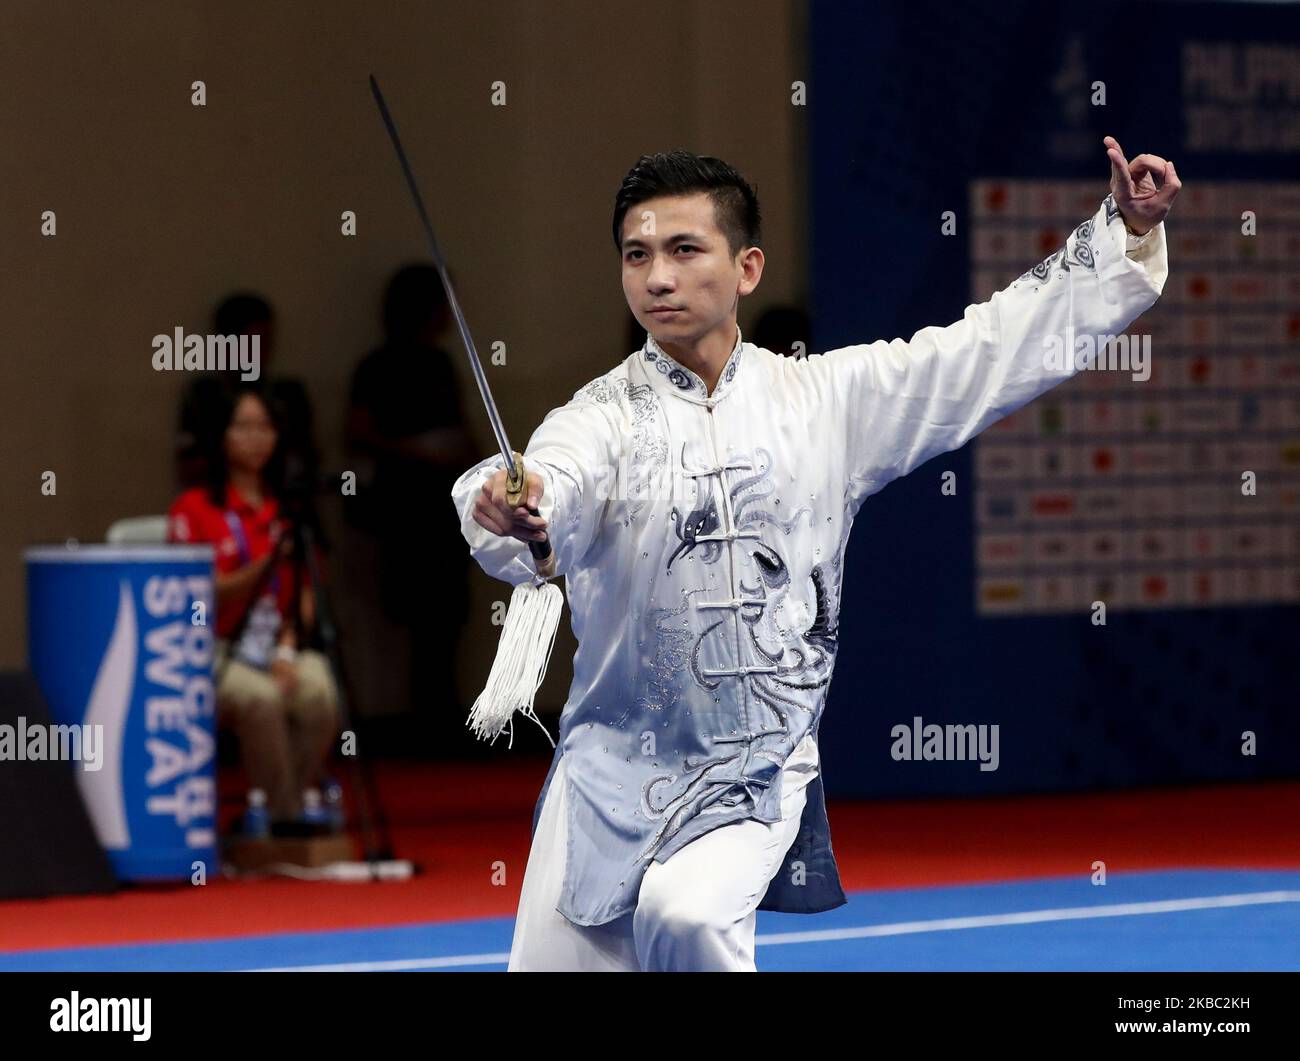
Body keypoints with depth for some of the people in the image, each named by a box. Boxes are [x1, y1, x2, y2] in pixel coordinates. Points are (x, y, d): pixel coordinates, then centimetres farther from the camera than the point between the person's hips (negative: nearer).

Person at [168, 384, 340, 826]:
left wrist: (288, 651, -8)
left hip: (278, 645, 3)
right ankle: (280, 814, -24)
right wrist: (266, 565, -20)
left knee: (319, 692, -30)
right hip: (216, 652, -3)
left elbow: (303, 598, 10)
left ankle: (295, 804, -17)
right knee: (260, 697, -35)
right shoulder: (194, 508, 0)